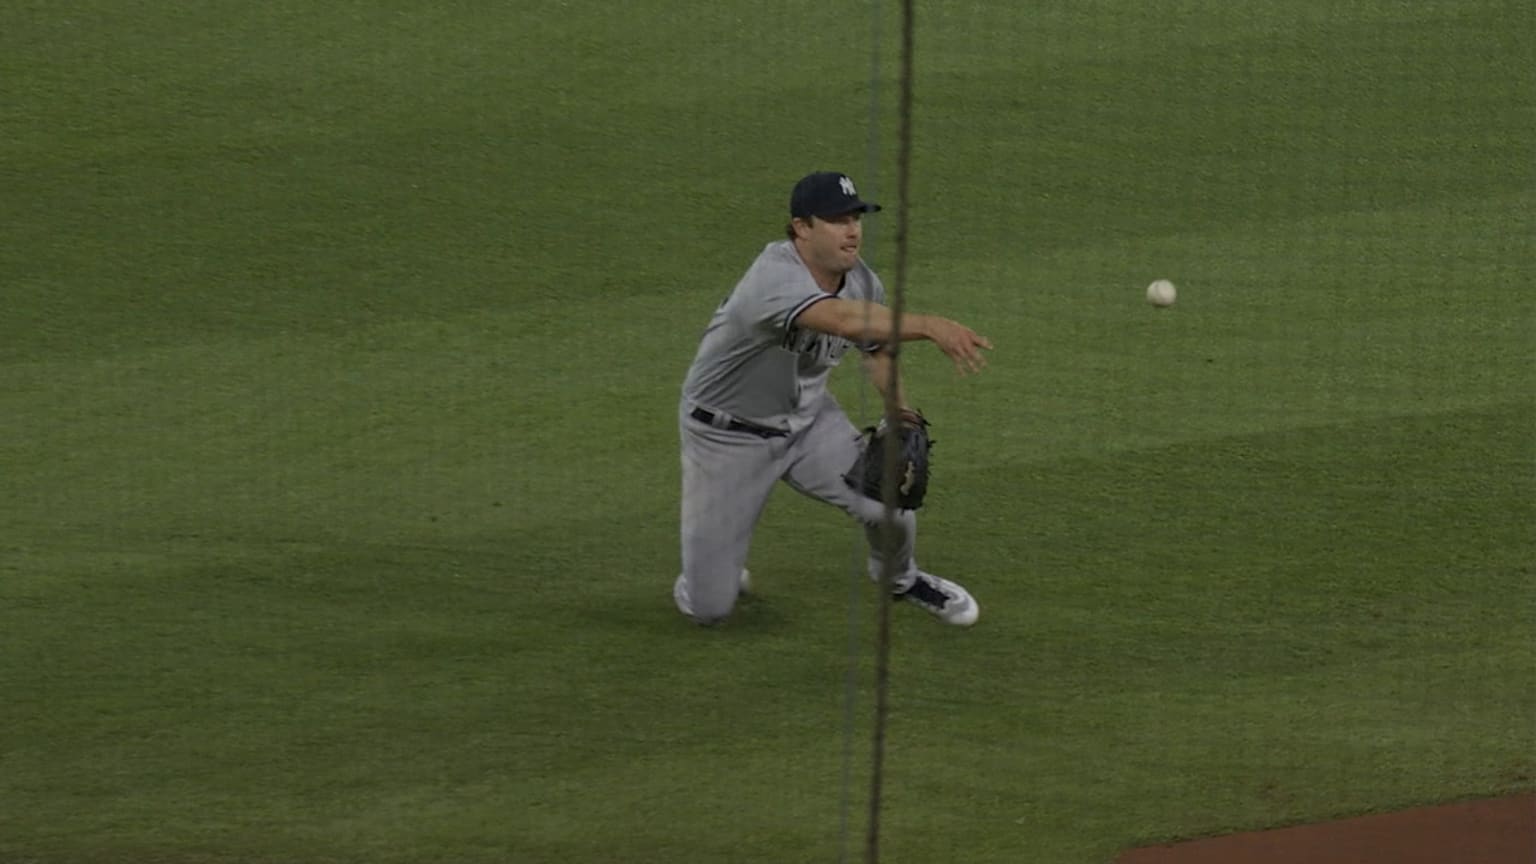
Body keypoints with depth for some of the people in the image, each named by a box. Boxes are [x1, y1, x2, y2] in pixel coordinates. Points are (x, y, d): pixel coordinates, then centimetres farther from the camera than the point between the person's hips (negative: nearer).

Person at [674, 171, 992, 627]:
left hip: (809, 419, 6)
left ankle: (899, 578, 21)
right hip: (728, 435, -6)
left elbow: (874, 346, 9)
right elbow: (843, 320, -54)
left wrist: (902, 414, -8)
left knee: (890, 503, -15)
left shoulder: (862, 281, -10)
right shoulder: (776, 278, -35)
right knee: (707, 606, -6)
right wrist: (929, 325, -65)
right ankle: (712, 563, 33)